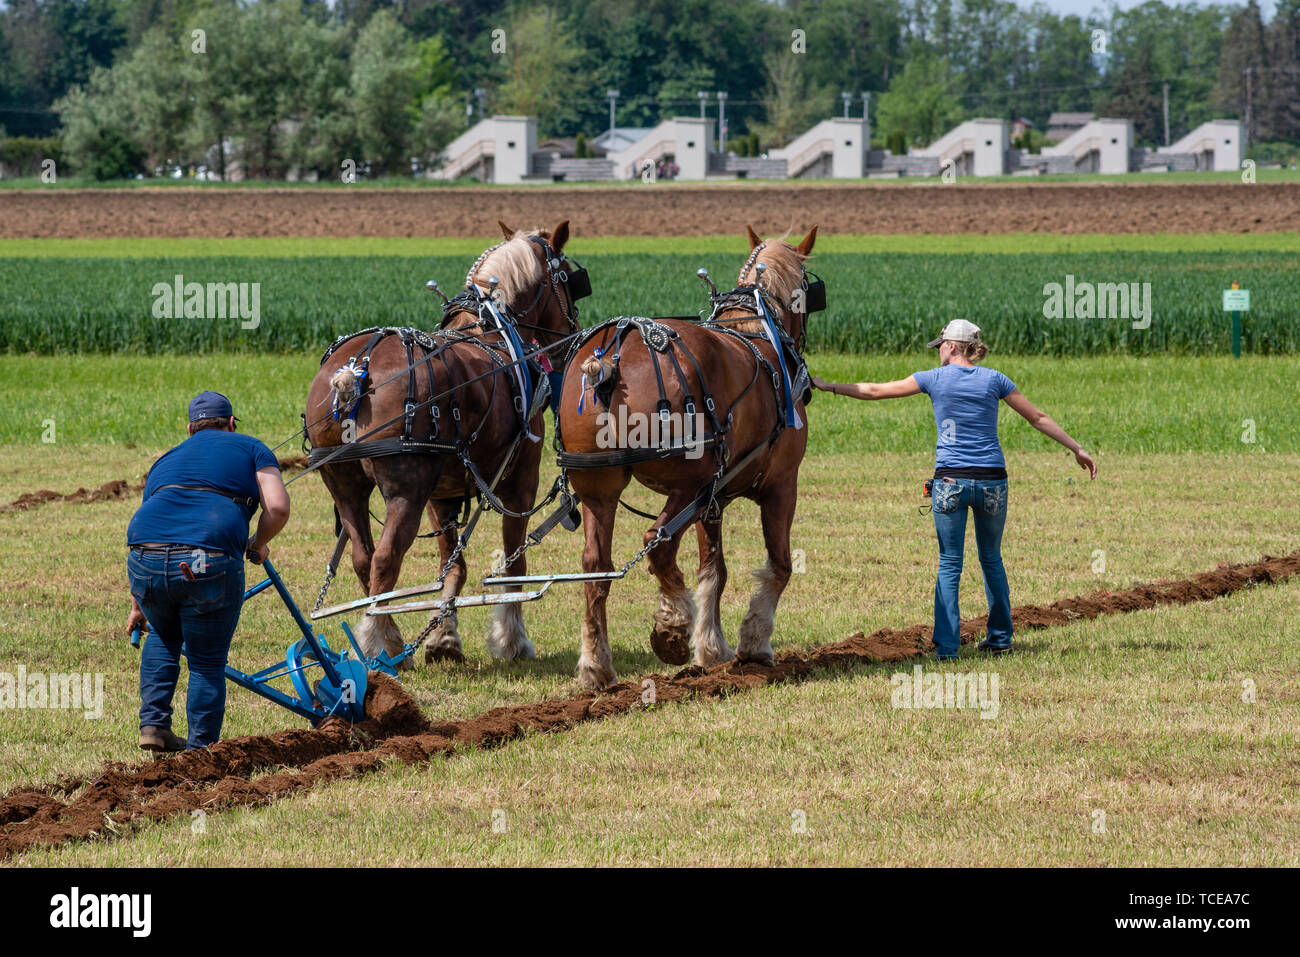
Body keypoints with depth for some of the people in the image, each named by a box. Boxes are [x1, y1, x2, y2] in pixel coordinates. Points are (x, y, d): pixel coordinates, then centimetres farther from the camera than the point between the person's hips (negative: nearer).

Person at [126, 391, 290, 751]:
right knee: (207, 662, 12)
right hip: (209, 562, -4)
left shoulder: (166, 461, 34)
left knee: (163, 636, 32)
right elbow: (278, 508, 5)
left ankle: (153, 724, 23)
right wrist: (258, 545, 25)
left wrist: (137, 606, 49)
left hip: (148, 560, 4)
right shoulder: (251, 449, 21)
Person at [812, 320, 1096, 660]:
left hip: (950, 481, -2)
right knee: (992, 560, 17)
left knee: (949, 564, 3)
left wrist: (828, 386, 20)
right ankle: (1000, 637, 22)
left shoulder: (934, 379, 2)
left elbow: (874, 391, 8)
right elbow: (1038, 418, 9)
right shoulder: (994, 380, 6)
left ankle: (946, 644, -5)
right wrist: (1077, 449, 17)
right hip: (992, 479, 2)